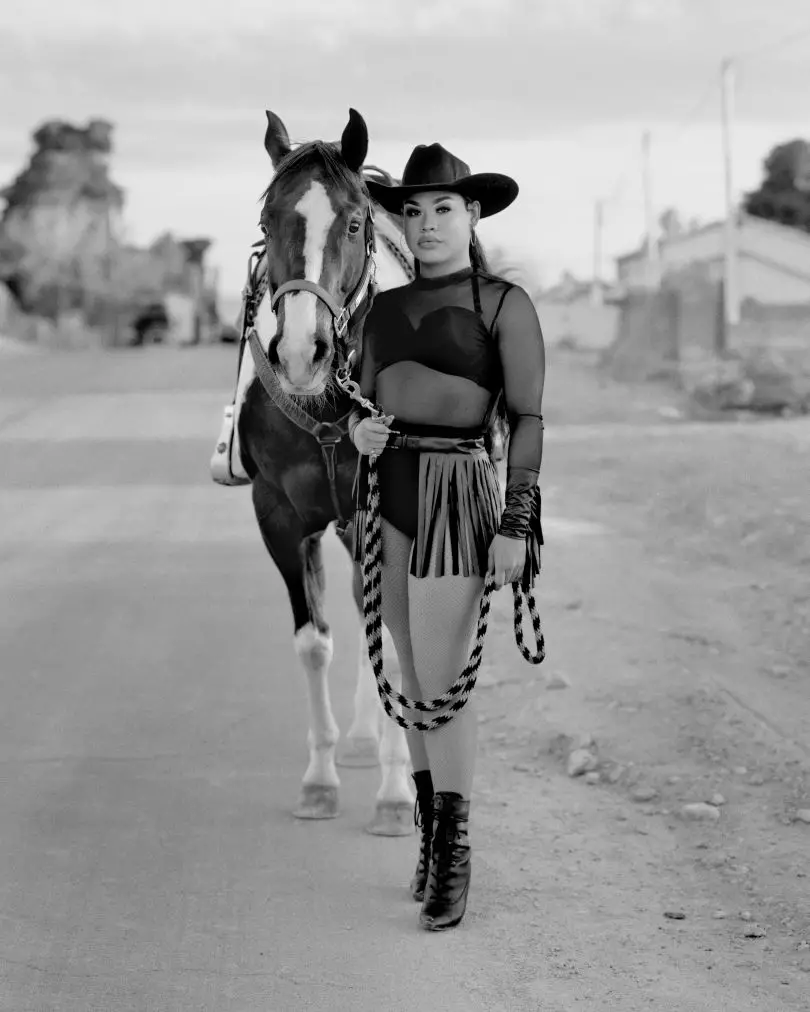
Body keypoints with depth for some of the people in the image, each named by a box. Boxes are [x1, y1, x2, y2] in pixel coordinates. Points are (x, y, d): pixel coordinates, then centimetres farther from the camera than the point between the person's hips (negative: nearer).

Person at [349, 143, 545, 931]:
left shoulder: (505, 306, -3)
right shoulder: (384, 308, 13)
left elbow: (527, 418, -7)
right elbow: (363, 405, 16)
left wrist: (516, 526, -13)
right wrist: (358, 431, -9)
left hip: (455, 490, -6)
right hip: (383, 489, 6)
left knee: (442, 682, -7)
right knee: (414, 678, 12)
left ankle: (454, 860, 2)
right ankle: (432, 836, 23)